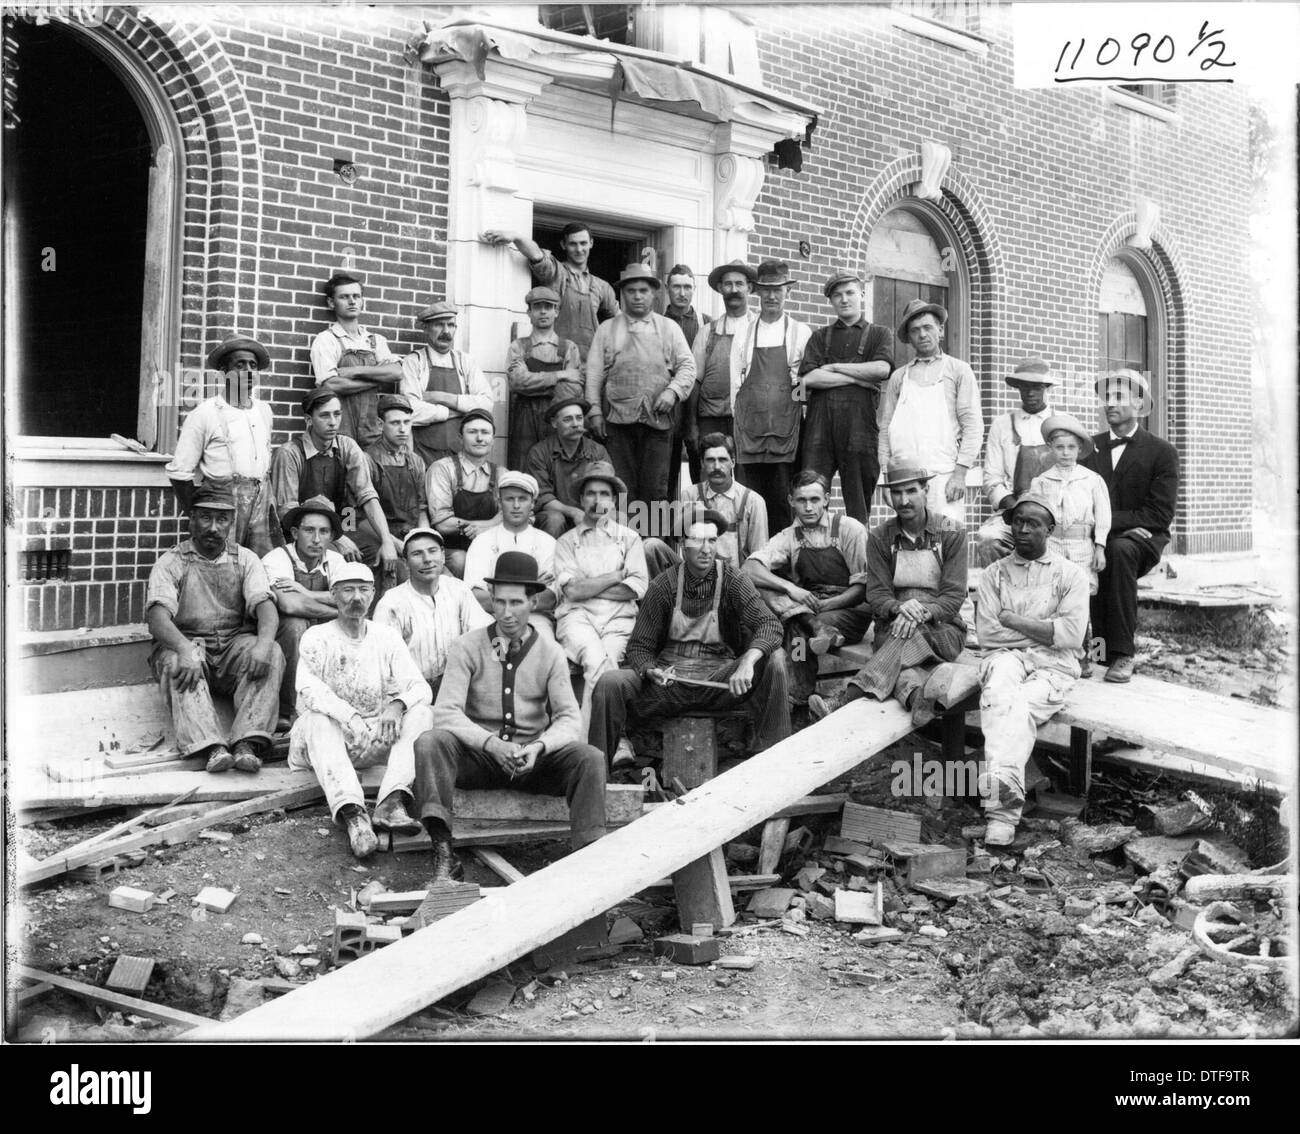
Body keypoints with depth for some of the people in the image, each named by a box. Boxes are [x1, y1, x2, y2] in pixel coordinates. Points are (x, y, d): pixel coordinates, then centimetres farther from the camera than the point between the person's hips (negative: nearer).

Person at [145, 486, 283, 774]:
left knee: (273, 655, -28)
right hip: (186, 642, -2)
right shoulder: (170, 563, 3)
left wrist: (263, 642, -30)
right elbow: (157, 617, -13)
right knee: (176, 663, -35)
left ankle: (248, 743, -42)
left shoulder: (245, 559, 10)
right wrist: (184, 649, -35)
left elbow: (265, 605, -6)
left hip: (235, 643, 2)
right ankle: (213, 747, -48)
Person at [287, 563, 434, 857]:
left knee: (421, 712, -20)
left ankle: (391, 802, -38)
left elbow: (419, 687, -2)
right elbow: (309, 688, -17)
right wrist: (348, 717, -35)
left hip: (377, 740, 3)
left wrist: (397, 704, -27)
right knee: (318, 719, -34)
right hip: (330, 736, -2)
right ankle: (353, 815, -49)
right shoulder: (316, 638, 0)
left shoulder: (387, 638, 8)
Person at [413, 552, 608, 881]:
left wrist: (539, 747, -24)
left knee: (590, 758, -26)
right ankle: (442, 851, -36)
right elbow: (445, 712, -11)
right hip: (478, 756, -1)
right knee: (430, 743, -30)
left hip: (535, 760, 1)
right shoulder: (467, 647, 0)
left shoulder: (550, 654, 5)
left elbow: (568, 718, -2)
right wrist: (492, 744, -26)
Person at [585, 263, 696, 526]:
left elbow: (687, 365, 8)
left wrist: (673, 391, -10)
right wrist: (595, 412, 1)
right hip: (618, 418, 0)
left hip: (657, 418, 0)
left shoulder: (669, 328, 13)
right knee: (622, 489, -2)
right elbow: (594, 373, 9)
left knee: (655, 489, -2)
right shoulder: (607, 329, 13)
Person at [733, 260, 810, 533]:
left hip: (786, 427, -1)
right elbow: (734, 379, 12)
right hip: (749, 426, 1)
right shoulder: (744, 332, 12)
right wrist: (740, 414, 5)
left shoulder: (801, 333, 8)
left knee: (782, 501, -4)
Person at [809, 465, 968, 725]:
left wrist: (924, 613, -27)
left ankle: (849, 696, -52)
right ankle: (915, 693, -66)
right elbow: (876, 595, -1)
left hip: (942, 628, -2)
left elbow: (954, 596, -6)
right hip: (892, 627, 2)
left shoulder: (952, 533, 1)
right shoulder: (879, 537, 6)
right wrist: (899, 607, -26)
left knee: (911, 632, -36)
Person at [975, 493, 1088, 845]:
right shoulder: (994, 573, 18)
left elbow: (1070, 634, -3)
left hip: (1053, 665, 0)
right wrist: (1043, 629, -2)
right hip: (1007, 657, 1)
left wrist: (1014, 621, -3)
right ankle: (1005, 806, -56)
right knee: (1000, 693, -36)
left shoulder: (1070, 575, 13)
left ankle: (999, 810, -48)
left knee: (1021, 705, -33)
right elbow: (986, 633, 3)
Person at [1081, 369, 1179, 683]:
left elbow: (1160, 514, -7)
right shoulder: (1090, 446, 15)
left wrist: (1109, 519, -17)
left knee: (1119, 549, -38)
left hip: (1140, 539, -3)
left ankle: (1121, 653, -34)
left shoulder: (1162, 452, 2)